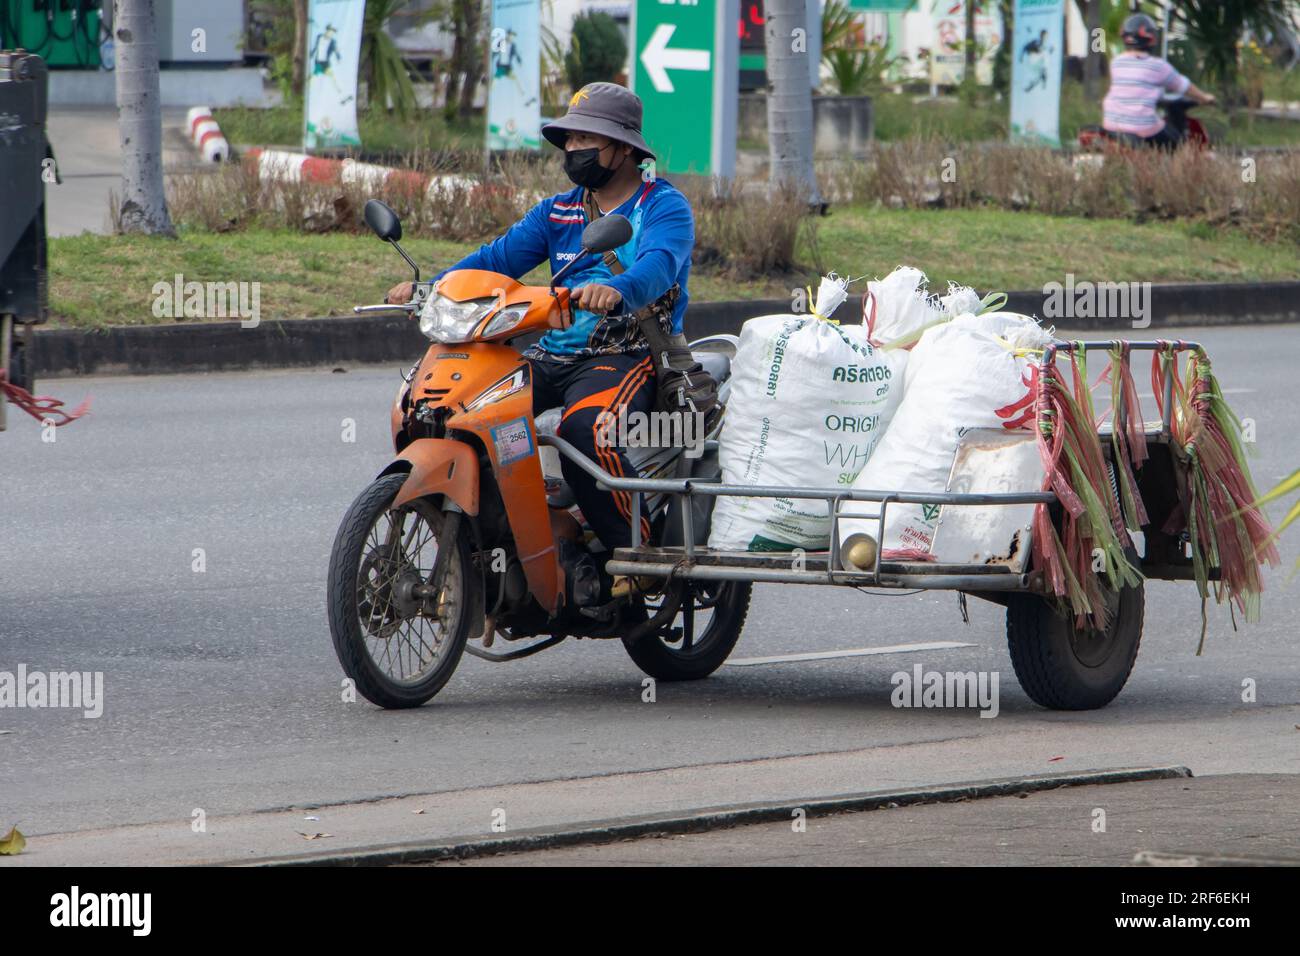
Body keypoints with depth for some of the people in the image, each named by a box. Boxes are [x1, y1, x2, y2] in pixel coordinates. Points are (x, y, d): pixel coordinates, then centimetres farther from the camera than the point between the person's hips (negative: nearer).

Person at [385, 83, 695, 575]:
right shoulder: (558, 211, 21)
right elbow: (500, 257, 11)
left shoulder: (664, 206, 0)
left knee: (582, 427, -37)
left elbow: (660, 263, -21)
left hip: (630, 355, -7)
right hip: (555, 354, 7)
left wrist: (616, 290, -44)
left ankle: (637, 549, -25)